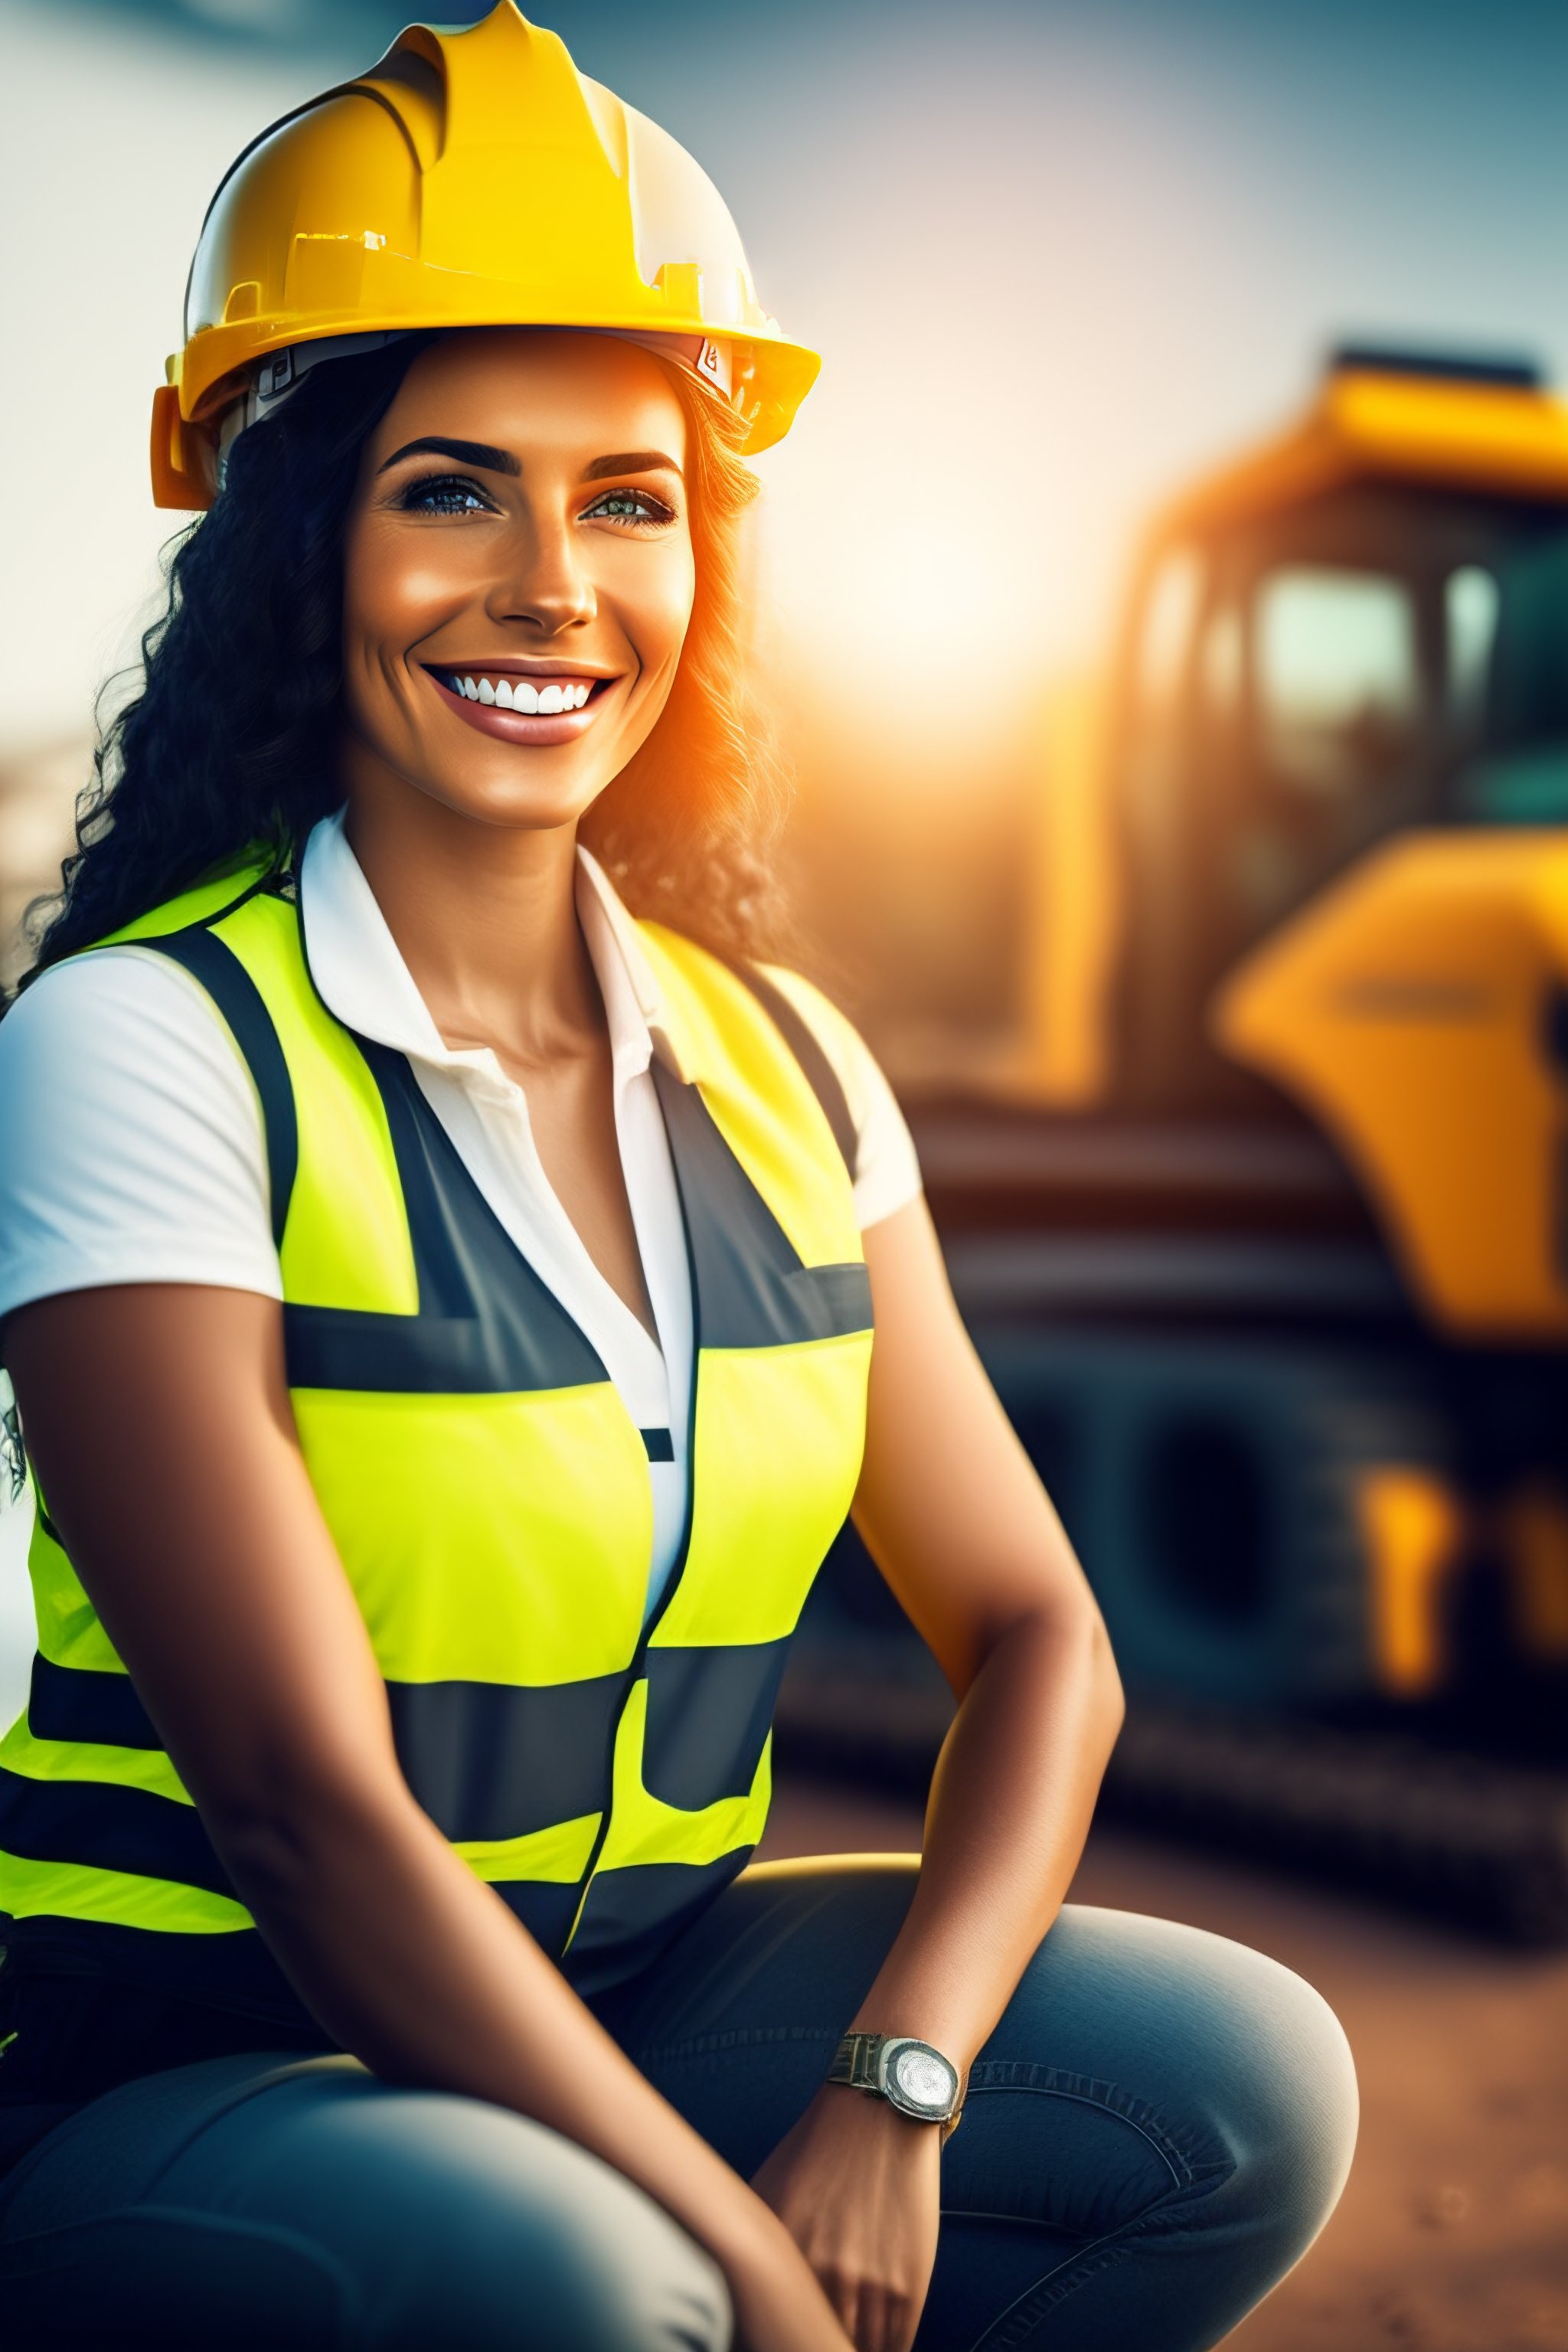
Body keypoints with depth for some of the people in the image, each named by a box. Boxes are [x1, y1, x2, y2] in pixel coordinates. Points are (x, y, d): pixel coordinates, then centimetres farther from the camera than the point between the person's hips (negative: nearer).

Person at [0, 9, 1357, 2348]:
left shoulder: (782, 1068, 2)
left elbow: (1038, 1644, 2)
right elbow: (304, 1806, -22)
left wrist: (894, 2094, -14)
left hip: (640, 1999, 6)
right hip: (188, 2068, -5)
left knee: (1246, 2089, -11)